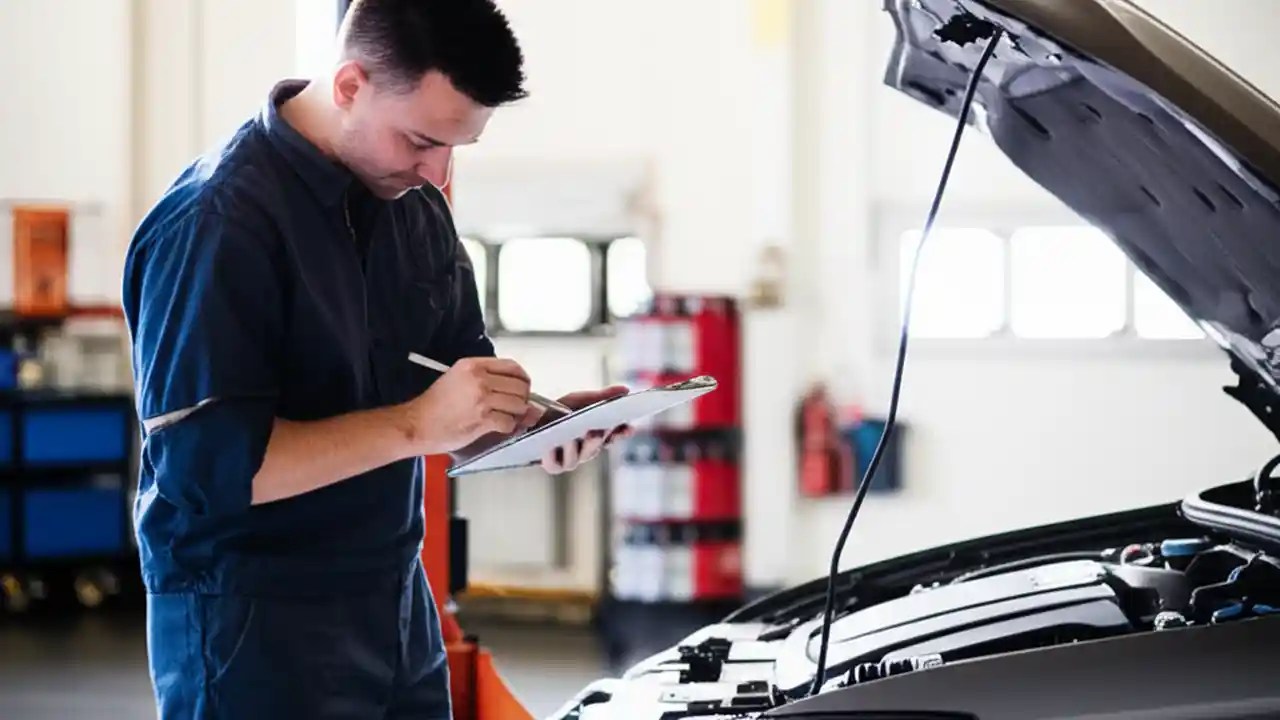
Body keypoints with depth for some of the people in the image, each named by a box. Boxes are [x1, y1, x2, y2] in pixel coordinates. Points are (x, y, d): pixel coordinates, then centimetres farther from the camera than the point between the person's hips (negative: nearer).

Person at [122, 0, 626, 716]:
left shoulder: (417, 205, 7)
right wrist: (414, 425, -27)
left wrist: (536, 418, -8)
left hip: (399, 603, 7)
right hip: (251, 622, -7)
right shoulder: (220, 220, -18)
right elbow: (204, 460, -23)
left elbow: (458, 376, 14)